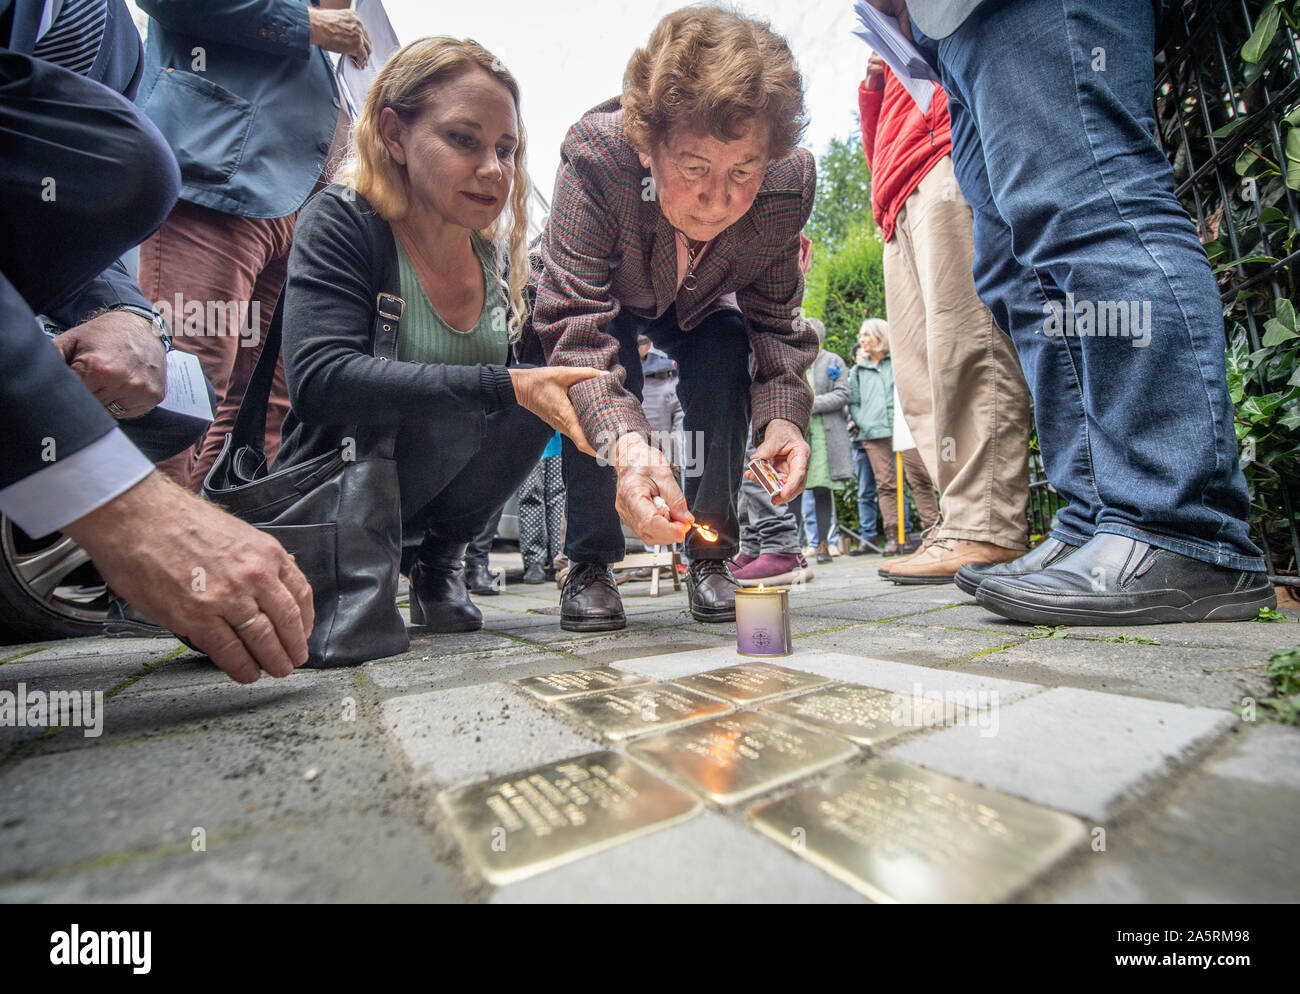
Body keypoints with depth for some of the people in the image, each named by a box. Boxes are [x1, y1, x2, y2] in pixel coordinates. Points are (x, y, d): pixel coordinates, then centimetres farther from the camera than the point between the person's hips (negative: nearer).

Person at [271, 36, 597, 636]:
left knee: (542, 387, -14)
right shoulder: (342, 221, -14)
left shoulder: (498, 256, 3)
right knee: (466, 395, -30)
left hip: (431, 502, 6)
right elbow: (321, 381, -28)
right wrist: (507, 387, -33)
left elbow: (536, 373, 9)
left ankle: (439, 561, 2)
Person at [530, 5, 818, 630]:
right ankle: (589, 566, -11)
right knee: (601, 377, -29)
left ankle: (710, 560, -7)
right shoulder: (595, 153, -39)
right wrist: (625, 441, -60)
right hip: (602, 300, -2)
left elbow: (776, 320, -18)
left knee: (726, 359, -23)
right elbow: (575, 322, -43)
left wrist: (783, 413, -37)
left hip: (699, 306, 2)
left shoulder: (791, 182, -30)